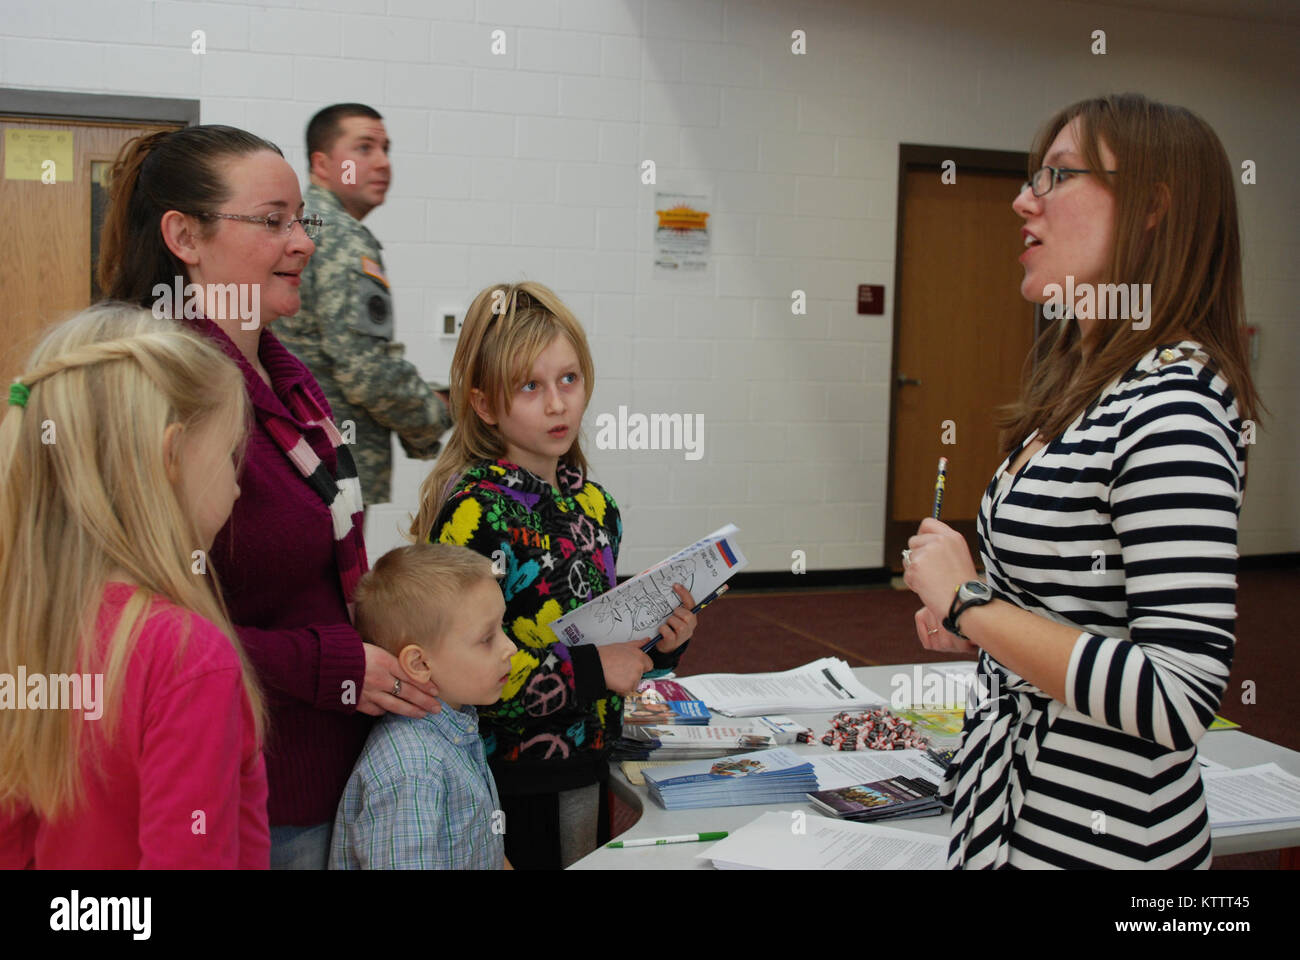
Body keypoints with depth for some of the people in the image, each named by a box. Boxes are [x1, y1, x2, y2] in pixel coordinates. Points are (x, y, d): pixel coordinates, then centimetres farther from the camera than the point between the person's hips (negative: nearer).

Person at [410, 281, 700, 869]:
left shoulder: (592, 504, 6)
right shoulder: (476, 512, -18)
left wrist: (660, 641, -2)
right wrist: (590, 670, -22)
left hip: (584, 771, 7)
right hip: (511, 782, -7)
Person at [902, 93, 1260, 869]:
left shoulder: (1173, 406, -22)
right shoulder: (1090, 384, 7)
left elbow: (1179, 700, -29)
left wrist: (969, 600, -22)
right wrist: (976, 623, 2)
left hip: (1095, 832, -9)